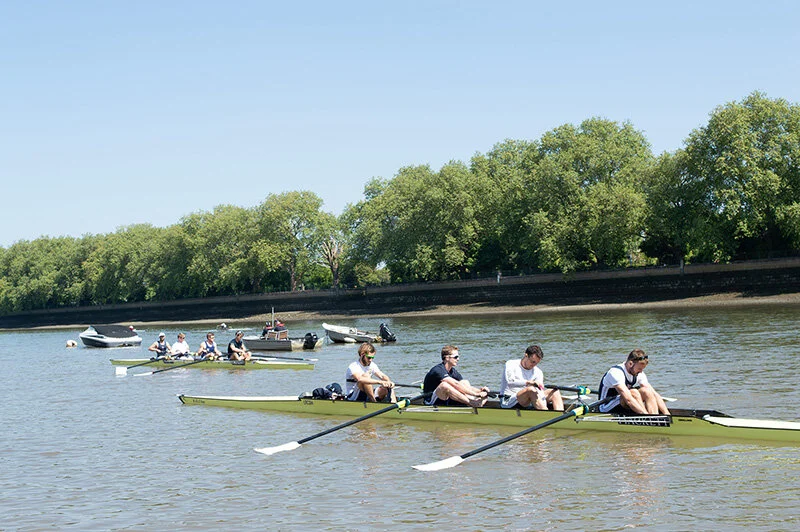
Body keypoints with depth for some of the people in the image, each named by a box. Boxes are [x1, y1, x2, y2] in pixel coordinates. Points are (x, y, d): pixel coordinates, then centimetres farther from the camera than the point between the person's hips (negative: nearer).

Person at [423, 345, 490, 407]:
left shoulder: (453, 372, 7)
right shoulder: (438, 370, -19)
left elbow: (467, 386, -1)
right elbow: (456, 384, -30)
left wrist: (480, 390, -22)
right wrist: (476, 394, -34)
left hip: (446, 401, 8)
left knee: (466, 382, -1)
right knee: (444, 385, -35)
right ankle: (473, 403, -37)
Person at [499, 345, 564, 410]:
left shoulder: (537, 372, 8)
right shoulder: (511, 365, -3)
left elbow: (541, 390, -6)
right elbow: (510, 382, -23)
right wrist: (529, 382, -35)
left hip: (526, 404, 6)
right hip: (508, 402, -5)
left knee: (555, 392, -10)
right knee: (531, 389, -33)